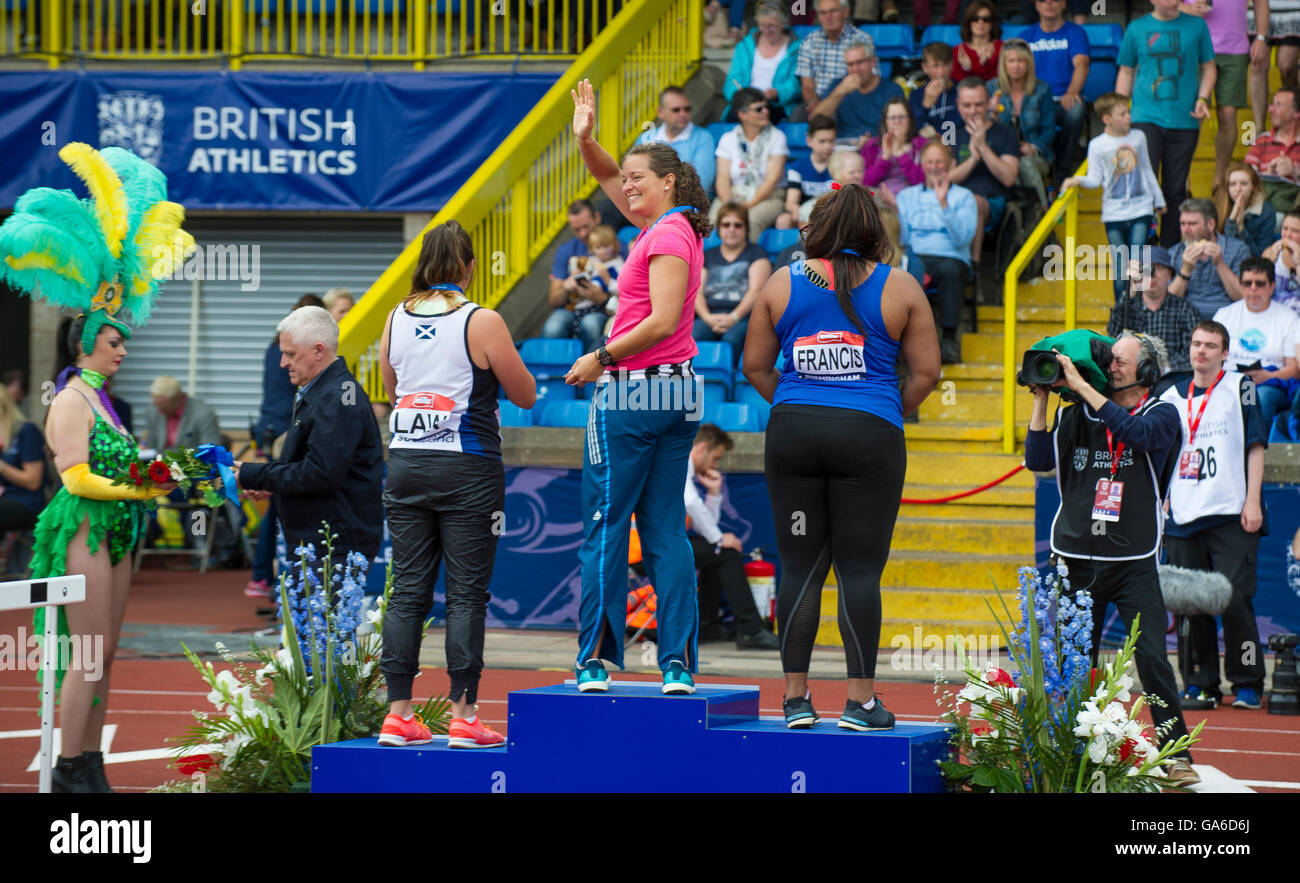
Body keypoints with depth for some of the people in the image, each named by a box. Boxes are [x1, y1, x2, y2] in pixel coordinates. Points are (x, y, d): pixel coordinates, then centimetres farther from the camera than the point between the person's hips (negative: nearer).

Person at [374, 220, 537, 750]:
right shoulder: (482, 323, -10)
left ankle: (398, 714, 6)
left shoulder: (396, 320, 5)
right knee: (466, 594, 0)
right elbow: (525, 395, -1)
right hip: (467, 468, -4)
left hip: (405, 463, 4)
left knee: (407, 591, 7)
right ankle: (463, 716, -1)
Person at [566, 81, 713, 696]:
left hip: (633, 391, -9)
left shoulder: (668, 236, -12)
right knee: (666, 531, 7)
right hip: (677, 392, 9)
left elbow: (662, 322, -21)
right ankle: (679, 664, 3)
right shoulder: (670, 228, 14)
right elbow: (609, 178, 27)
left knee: (605, 529, -4)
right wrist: (586, 139, 11)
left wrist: (602, 358, -14)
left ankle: (596, 661, -4)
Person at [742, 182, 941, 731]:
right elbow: (927, 372, 2)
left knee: (799, 567, 6)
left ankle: (796, 698, 8)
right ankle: (860, 700, 0)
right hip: (870, 438, -2)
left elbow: (755, 366, 9)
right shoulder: (900, 288, 2)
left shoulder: (782, 284, 5)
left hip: (793, 433, 2)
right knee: (860, 570, 0)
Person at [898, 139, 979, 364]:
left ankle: (950, 338, -36)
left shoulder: (963, 196, 14)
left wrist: (944, 204, -12)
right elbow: (901, 238, 10)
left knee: (949, 269, -39)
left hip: (951, 259, -1)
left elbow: (962, 238, -3)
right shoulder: (907, 196, 22)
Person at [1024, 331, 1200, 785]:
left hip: (1134, 562, -3)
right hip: (1078, 562, 3)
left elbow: (1135, 432, -20)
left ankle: (1177, 756, -6)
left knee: (1151, 659, -12)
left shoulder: (1162, 415, 2)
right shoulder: (1078, 416, 10)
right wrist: (1042, 398, -2)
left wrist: (1080, 385, -19)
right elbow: (1038, 459, 2)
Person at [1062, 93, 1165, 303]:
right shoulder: (1097, 145, -3)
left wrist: (1159, 200, 23)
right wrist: (1078, 181, -24)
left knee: (1137, 260, -9)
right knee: (1120, 263, 2)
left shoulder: (1138, 137, 7)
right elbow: (1095, 179, -4)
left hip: (1141, 208, 1)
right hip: (1113, 213, -1)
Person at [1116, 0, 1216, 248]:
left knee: (1175, 189, 5)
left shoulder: (1196, 26, 8)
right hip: (1146, 117, -1)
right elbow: (1126, 72, 14)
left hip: (1185, 120, 1)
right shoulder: (1136, 29, 7)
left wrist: (1202, 99, -2)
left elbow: (1209, 67, 15)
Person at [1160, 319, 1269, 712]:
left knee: (1234, 600, -9)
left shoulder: (1239, 388, 5)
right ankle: (1200, 685, 10)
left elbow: (1255, 446, 1)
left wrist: (1252, 501, -8)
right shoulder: (1172, 397, 15)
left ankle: (1247, 684, -1)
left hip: (1231, 517, -4)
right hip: (1183, 517, 4)